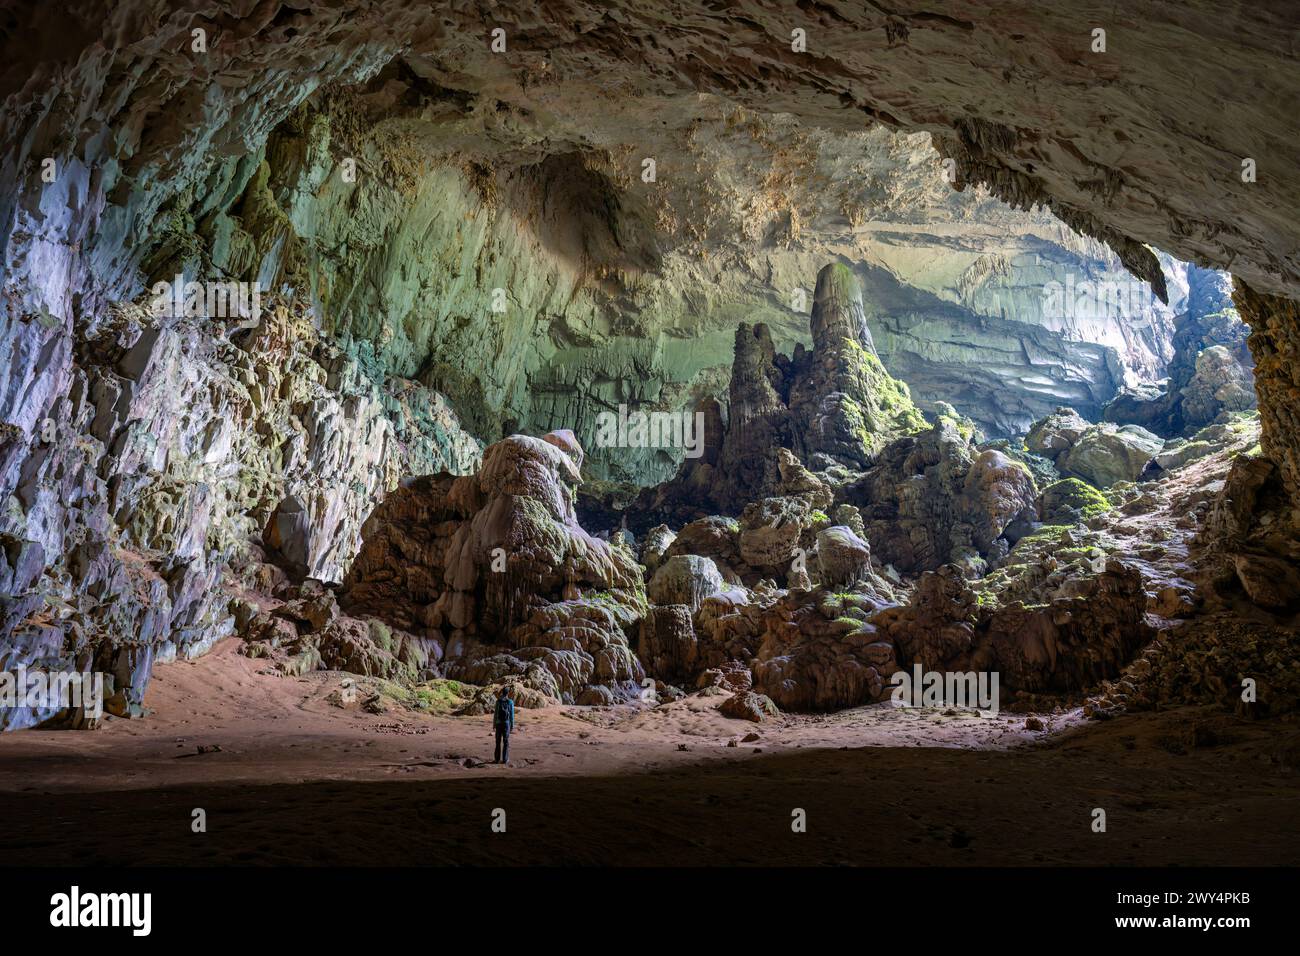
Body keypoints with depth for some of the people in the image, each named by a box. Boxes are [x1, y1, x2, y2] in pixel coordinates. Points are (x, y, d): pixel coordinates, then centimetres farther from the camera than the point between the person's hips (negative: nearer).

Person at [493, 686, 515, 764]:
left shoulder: (498, 701, -4)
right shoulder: (510, 702, -6)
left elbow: (495, 714, -3)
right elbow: (511, 715, -5)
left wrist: (494, 724, 5)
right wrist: (512, 725, 1)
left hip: (498, 723, 1)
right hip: (506, 723, -1)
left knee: (498, 741, 8)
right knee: (506, 742, 5)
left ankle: (497, 759, 7)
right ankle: (505, 759, 2)